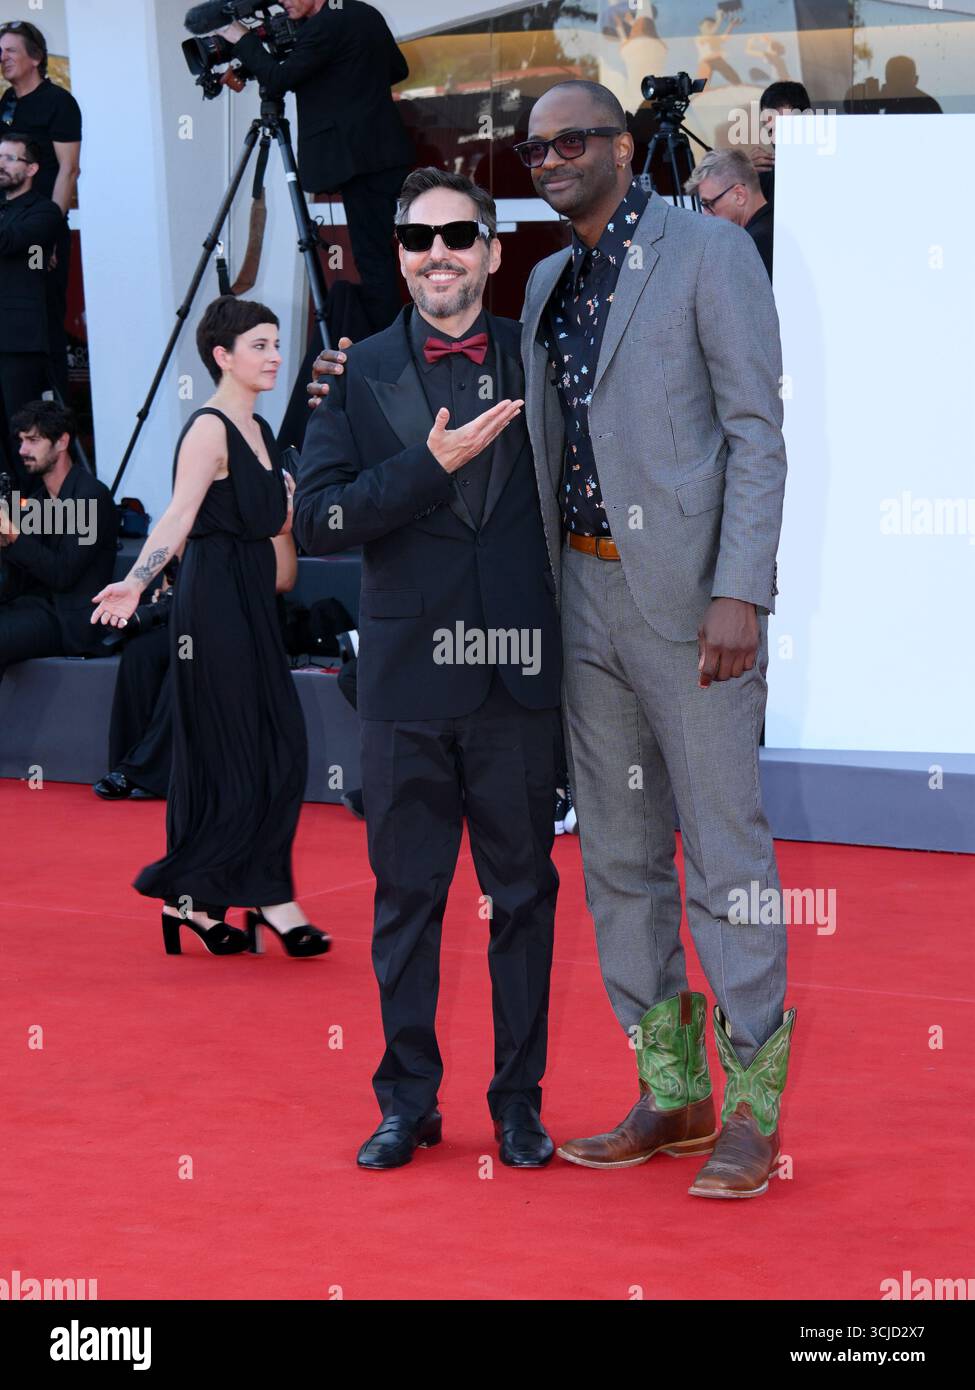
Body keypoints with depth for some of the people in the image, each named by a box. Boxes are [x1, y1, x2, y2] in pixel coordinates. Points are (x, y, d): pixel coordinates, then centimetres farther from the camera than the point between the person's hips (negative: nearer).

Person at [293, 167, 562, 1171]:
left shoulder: (539, 361, 6)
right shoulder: (360, 375, 4)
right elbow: (315, 521, -4)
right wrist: (430, 466, -15)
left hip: (518, 674, 1)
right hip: (407, 676, 0)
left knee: (523, 891, 7)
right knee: (407, 894, 6)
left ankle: (519, 1099, 17)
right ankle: (408, 1101, 17)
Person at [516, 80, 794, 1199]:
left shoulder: (709, 253, -5)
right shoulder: (548, 284, 16)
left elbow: (756, 429, -10)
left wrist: (740, 593, -18)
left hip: (688, 591, -7)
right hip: (585, 594, 7)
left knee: (726, 850, -5)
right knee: (617, 854, 9)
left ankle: (754, 1111, 1)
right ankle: (671, 1093, 17)